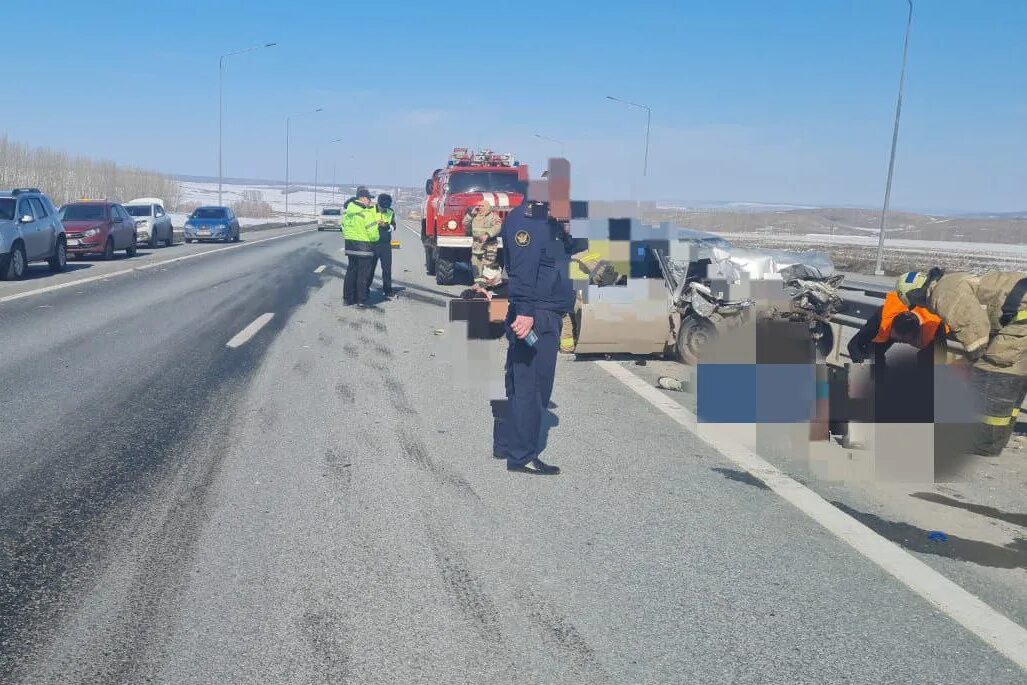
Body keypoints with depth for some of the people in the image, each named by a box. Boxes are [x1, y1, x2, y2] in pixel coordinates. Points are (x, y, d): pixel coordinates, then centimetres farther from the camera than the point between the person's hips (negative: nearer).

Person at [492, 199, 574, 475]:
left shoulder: (547, 219, 17)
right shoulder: (523, 219, -15)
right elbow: (522, 270, -24)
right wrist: (525, 312, -30)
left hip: (547, 317, 10)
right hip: (534, 318, -10)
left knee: (521, 384, 17)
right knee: (531, 385, -4)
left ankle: (506, 444, 28)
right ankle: (522, 455, 3)